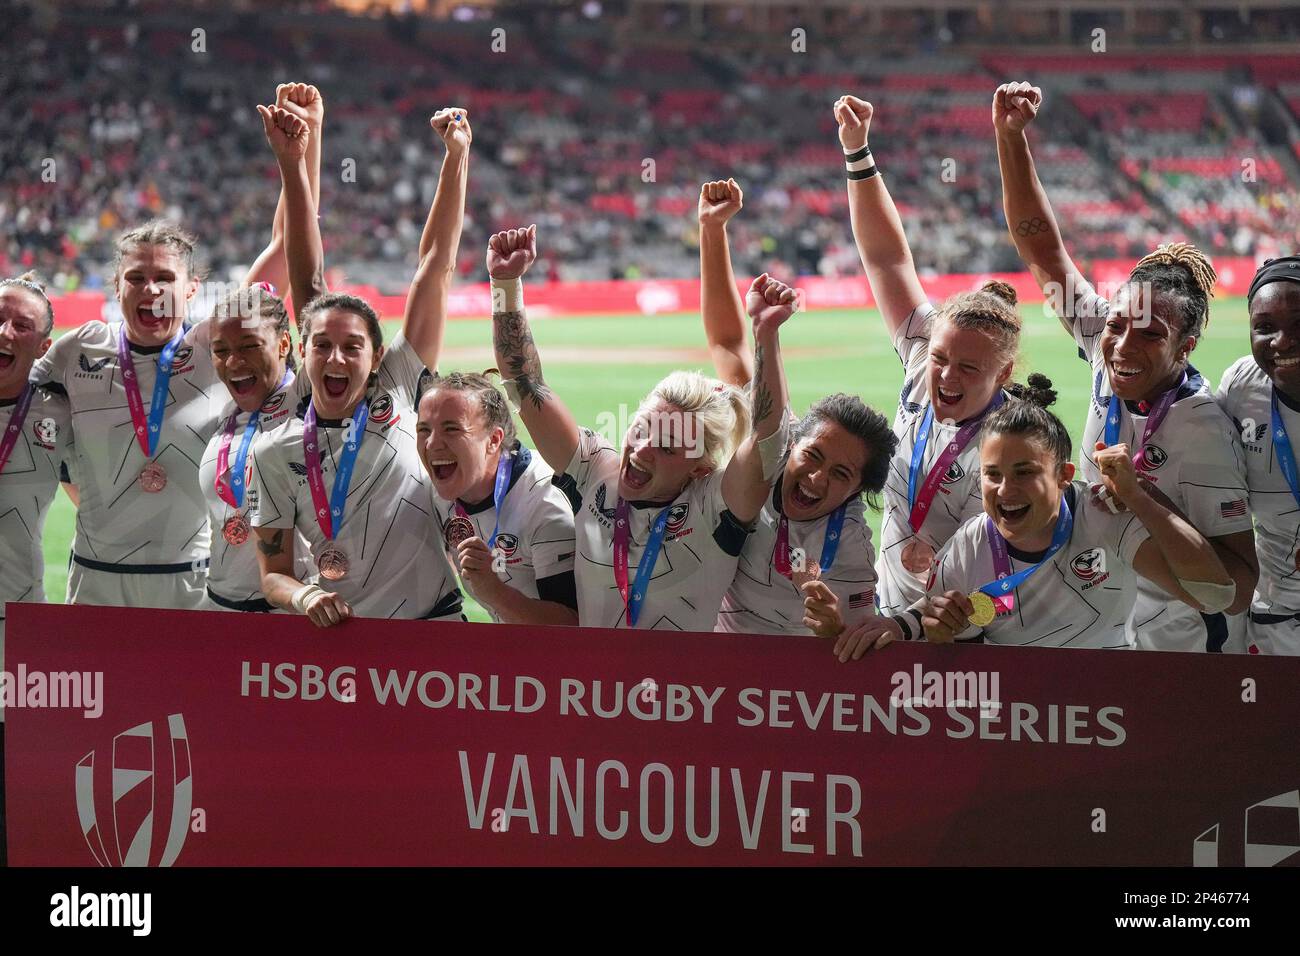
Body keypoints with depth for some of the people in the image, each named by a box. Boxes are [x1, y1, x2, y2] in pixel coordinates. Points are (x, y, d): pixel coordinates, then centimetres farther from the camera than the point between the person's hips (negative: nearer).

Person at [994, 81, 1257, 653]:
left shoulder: (1203, 432, -26)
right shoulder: (1107, 351, -10)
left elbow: (1239, 587, -25)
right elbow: (1042, 250, -5)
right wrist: (1010, 137, -12)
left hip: (1182, 650, -6)